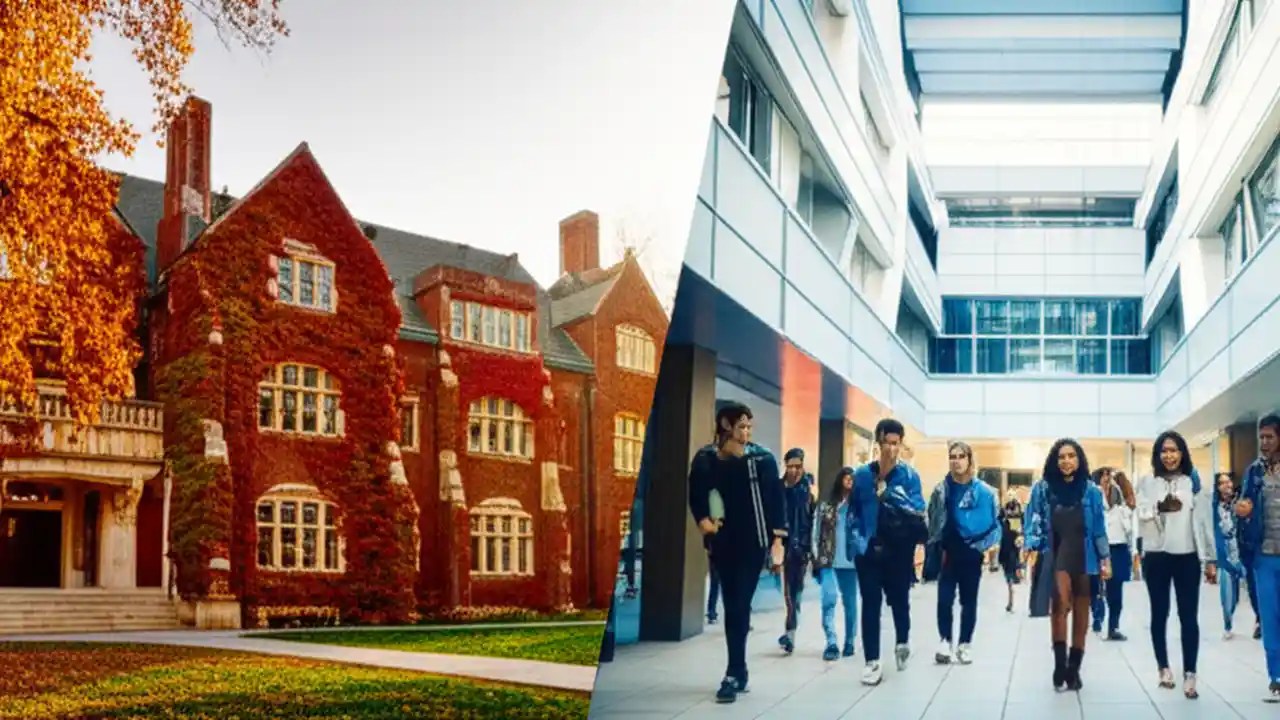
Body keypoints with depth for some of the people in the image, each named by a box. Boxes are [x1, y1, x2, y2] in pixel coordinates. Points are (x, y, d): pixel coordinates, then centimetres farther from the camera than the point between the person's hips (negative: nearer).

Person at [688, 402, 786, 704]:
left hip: (754, 542, -2)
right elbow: (696, 496, 9)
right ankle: (740, 671, 18)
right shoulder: (705, 459, 0)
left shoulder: (762, 459, -4)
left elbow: (775, 501, -3)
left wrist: (777, 540, -7)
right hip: (723, 542, 2)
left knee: (739, 606, -7)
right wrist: (703, 520, -9)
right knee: (732, 605, 8)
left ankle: (734, 674, -7)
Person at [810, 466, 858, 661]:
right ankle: (831, 642, -12)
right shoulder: (825, 505, 4)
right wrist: (817, 559, 0)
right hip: (829, 561, -1)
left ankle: (849, 642, 22)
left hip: (850, 562, 1)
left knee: (850, 602, 9)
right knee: (829, 599, -14)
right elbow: (816, 533, 4)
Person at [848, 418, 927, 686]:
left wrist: (891, 492, -26)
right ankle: (873, 662, 4)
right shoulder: (862, 474, 2)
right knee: (870, 604, 0)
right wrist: (858, 538, -4)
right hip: (869, 550, 1)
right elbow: (853, 510, 8)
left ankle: (903, 642, 42)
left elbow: (918, 509, -14)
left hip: (899, 550, -1)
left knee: (899, 600, 14)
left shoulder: (909, 475, -3)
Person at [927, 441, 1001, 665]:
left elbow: (994, 522, 0)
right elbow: (932, 520, 8)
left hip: (971, 554, -1)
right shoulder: (941, 490, 1)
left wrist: (987, 547, -7)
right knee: (944, 599, -5)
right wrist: (936, 546, 2)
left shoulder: (984, 491, -6)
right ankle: (945, 641, 8)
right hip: (947, 553, 1)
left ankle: (965, 644, 18)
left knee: (968, 600, 8)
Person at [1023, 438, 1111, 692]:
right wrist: (1032, 548, -9)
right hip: (1056, 557, -2)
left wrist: (1105, 559, 3)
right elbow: (1033, 521, 2)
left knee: (1081, 614, 7)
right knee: (1061, 604, -23)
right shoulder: (1043, 488, 2)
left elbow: (1099, 528, 7)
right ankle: (1060, 666, -16)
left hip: (1084, 559, 2)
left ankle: (1073, 669, 20)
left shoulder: (1091, 491, 4)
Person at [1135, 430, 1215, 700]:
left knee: (1189, 616, -3)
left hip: (1187, 557, -1)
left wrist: (1210, 560, 2)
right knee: (1159, 614, 9)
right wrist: (1160, 507, -27)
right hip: (1157, 557, 1)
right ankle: (1164, 668, 20)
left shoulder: (1194, 482, 5)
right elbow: (1142, 515, -6)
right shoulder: (1148, 483, 6)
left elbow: (1204, 521, 4)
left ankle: (1189, 675, -2)